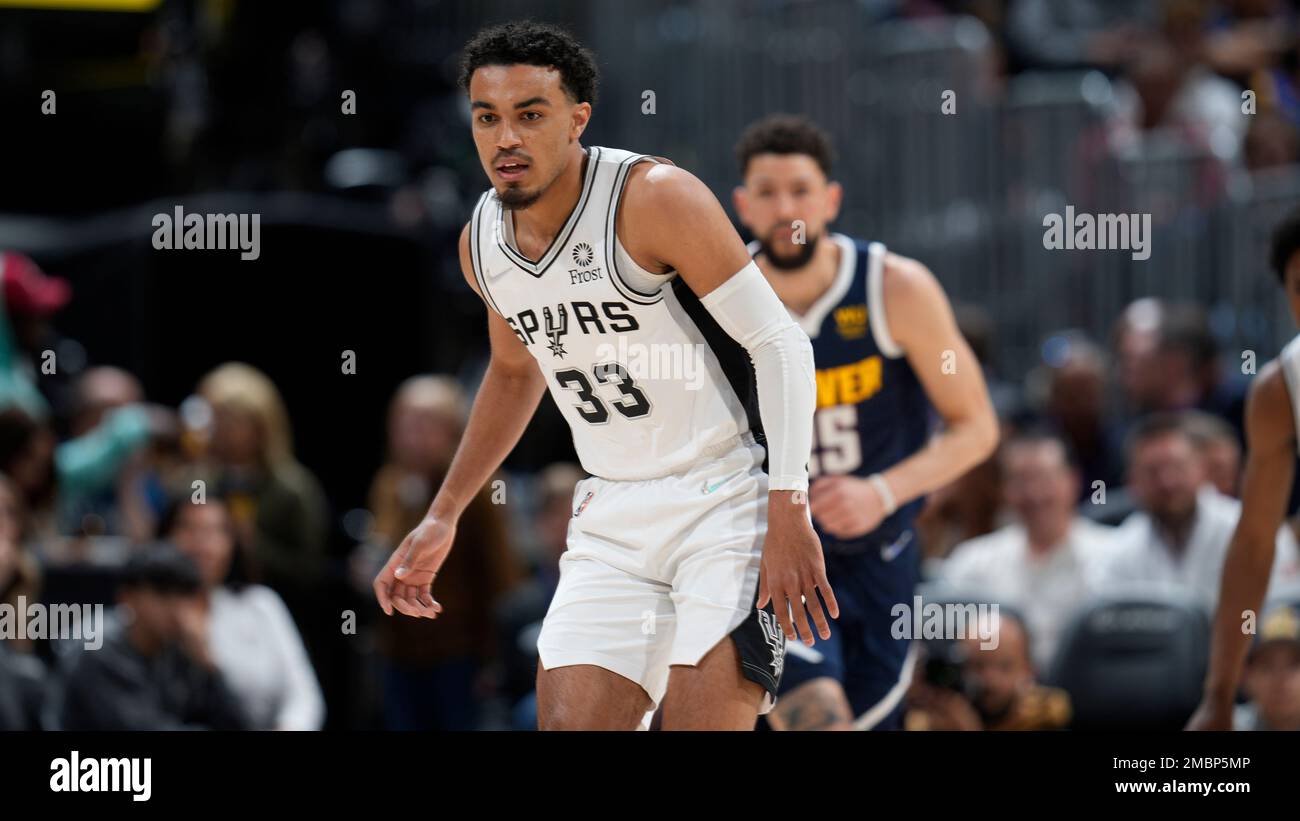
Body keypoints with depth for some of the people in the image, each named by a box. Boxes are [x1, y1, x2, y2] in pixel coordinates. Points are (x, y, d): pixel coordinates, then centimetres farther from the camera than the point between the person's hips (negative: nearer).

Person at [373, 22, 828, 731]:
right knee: (569, 725, -4)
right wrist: (442, 518, 23)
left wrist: (788, 514, -24)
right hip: (613, 516, 6)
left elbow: (780, 346, -16)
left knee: (703, 721, -18)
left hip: (730, 493, -6)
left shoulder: (654, 199, -18)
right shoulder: (481, 243, 3)